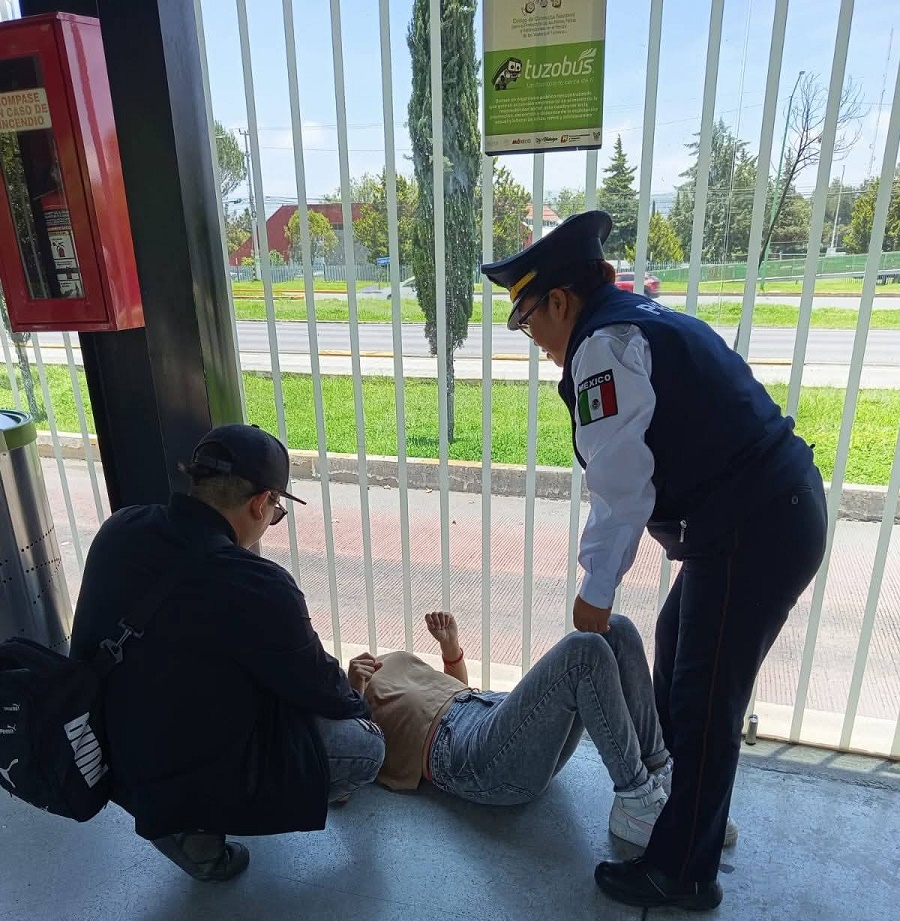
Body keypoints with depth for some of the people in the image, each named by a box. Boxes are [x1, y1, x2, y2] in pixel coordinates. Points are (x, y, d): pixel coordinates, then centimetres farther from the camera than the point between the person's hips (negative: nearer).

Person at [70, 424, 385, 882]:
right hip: (185, 778, -7)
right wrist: (351, 689, 10)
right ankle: (192, 828, 5)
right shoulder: (255, 587, -32)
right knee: (366, 747, 1)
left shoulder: (119, 531, -10)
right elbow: (320, 689, -14)